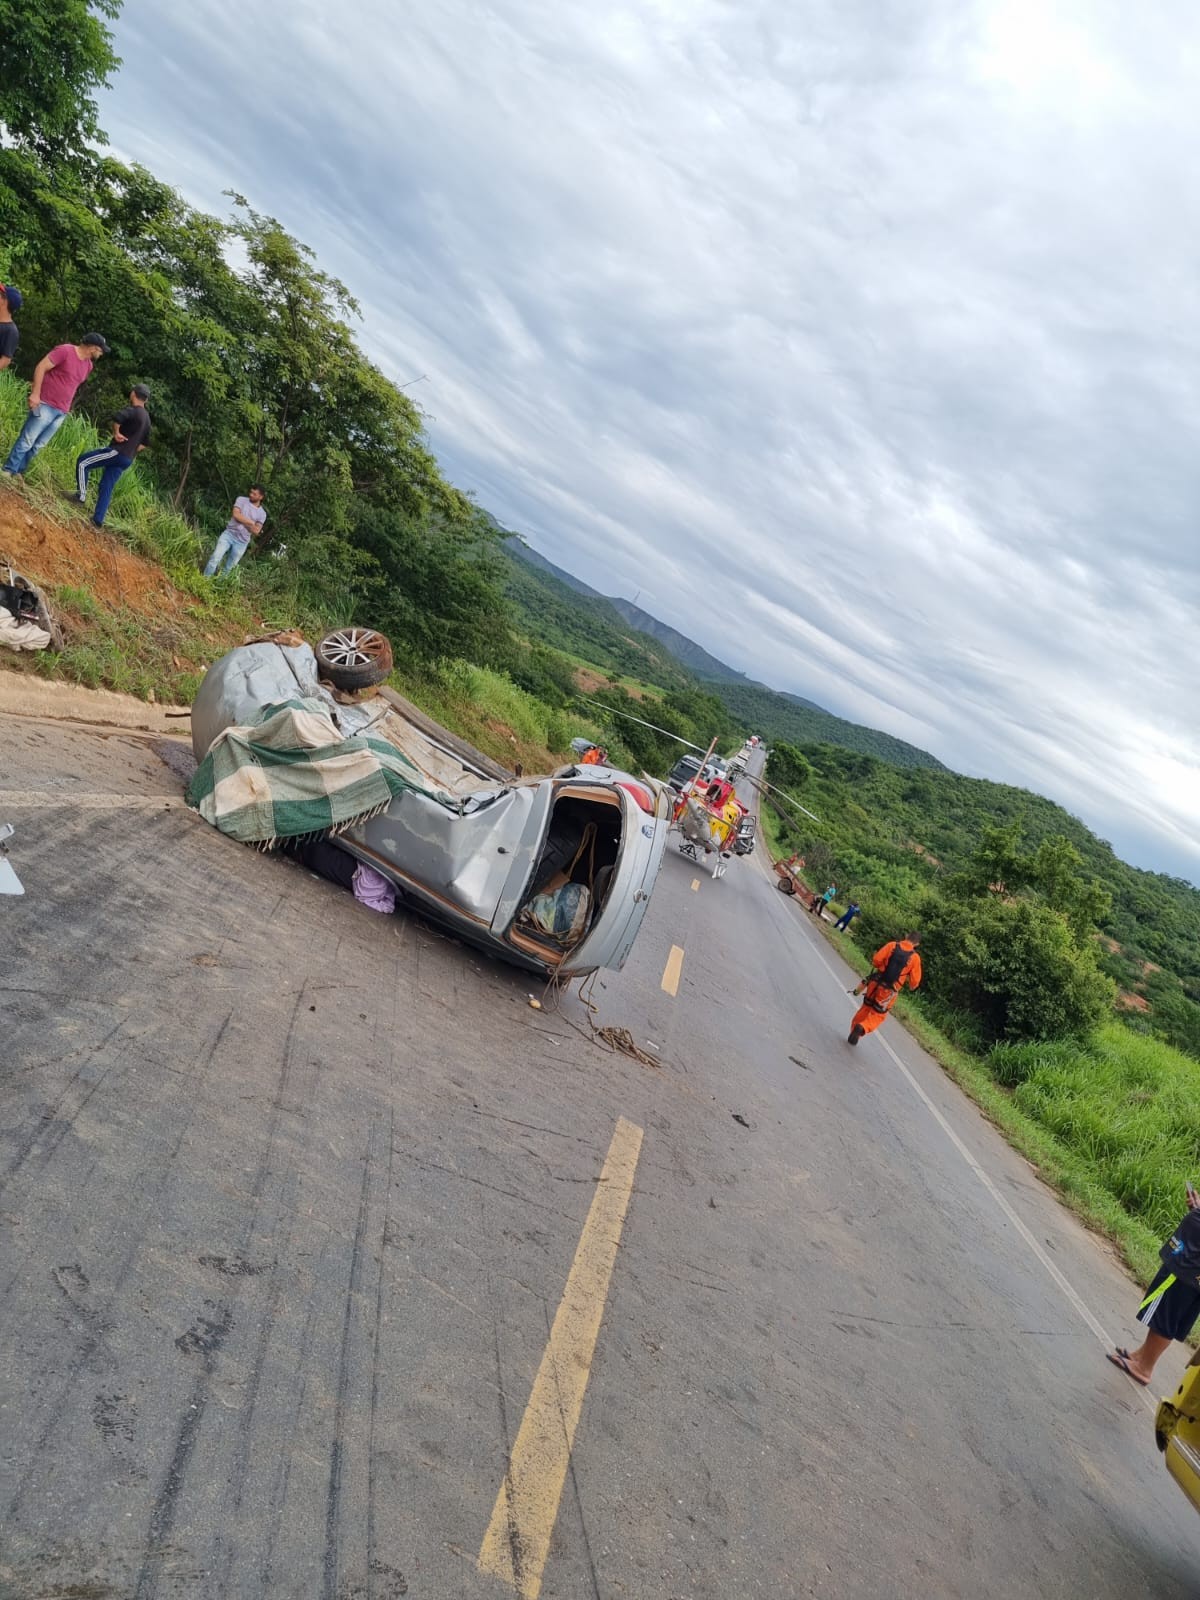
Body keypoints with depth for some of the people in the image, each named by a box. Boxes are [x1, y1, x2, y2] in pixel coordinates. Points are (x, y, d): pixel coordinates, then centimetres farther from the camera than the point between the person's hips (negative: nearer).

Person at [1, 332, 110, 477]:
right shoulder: (64, 351, -11)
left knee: (39, 445, 8)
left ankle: (18, 472, 15)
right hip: (45, 405, -7)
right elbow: (41, 367, -14)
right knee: (27, 440, -4)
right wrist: (35, 394, -19)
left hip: (61, 412, 7)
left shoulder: (88, 365, 11)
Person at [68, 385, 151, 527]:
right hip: (127, 460, 8)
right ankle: (98, 519, 9)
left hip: (116, 452, -8)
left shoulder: (134, 411, -10)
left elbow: (118, 417, -33)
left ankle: (81, 497, -2)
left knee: (82, 462, -2)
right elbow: (143, 444, 23)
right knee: (106, 487, 11)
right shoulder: (146, 418, 15)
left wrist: (116, 432, -17)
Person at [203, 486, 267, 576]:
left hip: (242, 542, 1)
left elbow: (255, 531, -4)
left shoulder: (262, 514, 3)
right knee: (215, 558, -14)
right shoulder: (241, 500, 3)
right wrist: (251, 522, -9)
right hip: (229, 534, -1)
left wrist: (242, 521, -9)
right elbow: (235, 514, -12)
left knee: (228, 567, 5)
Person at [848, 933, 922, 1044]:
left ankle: (854, 1032, 26)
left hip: (875, 984, 2)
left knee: (865, 1008, 21)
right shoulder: (915, 958, -9)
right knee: (877, 1015, 10)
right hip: (888, 992, -2)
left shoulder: (892, 945, -6)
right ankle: (862, 1028, -17)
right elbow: (914, 982, -7)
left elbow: (876, 960, -9)